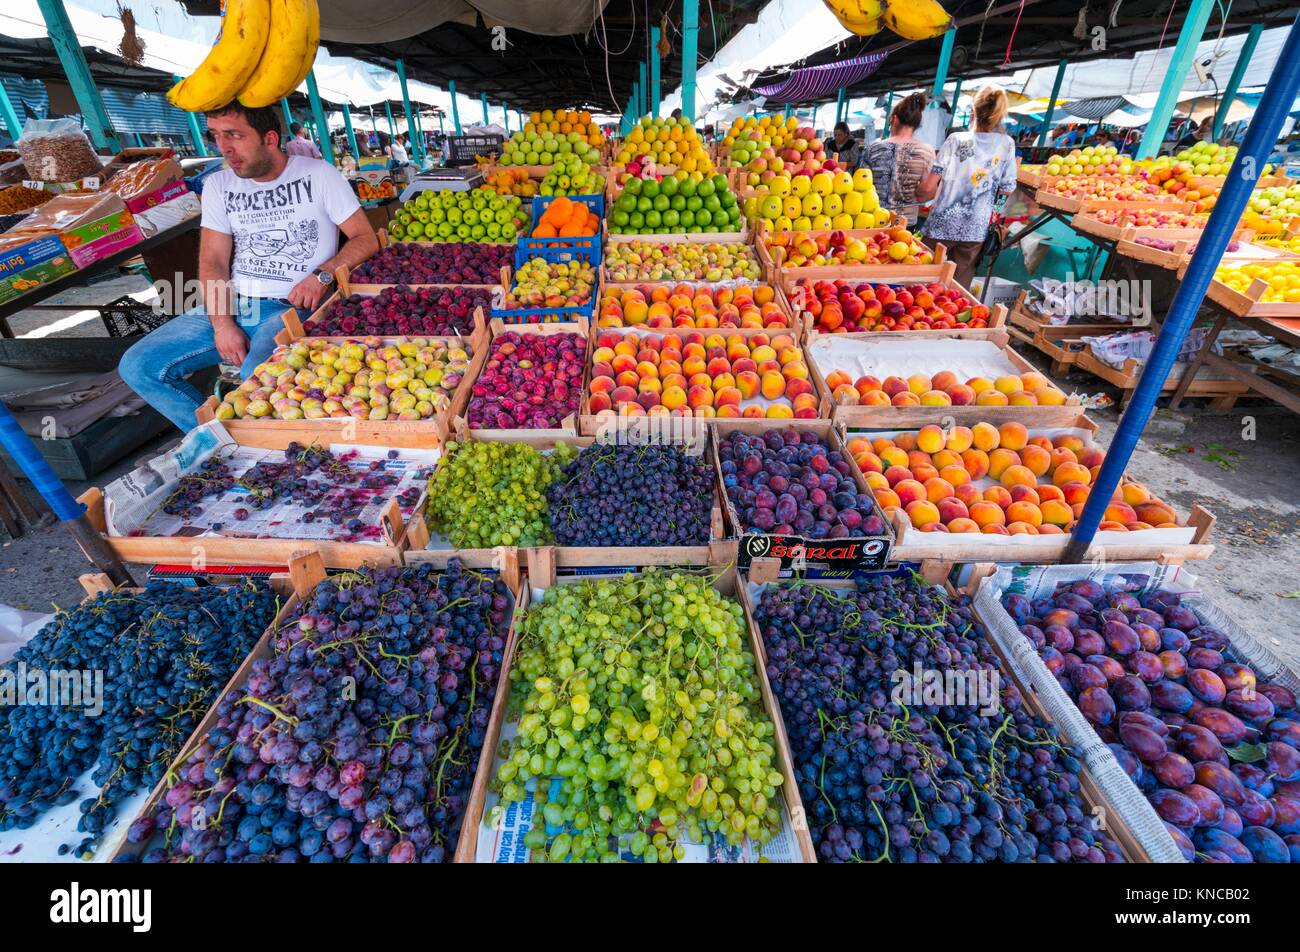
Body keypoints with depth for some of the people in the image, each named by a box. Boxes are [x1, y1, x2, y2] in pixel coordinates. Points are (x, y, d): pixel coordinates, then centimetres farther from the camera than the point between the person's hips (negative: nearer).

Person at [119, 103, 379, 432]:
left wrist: (322, 275, -18)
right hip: (230, 306, 6)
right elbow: (213, 263, 7)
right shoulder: (218, 185, 14)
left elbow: (367, 238, -2)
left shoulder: (318, 174, 2)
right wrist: (223, 323, -10)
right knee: (137, 367, -7)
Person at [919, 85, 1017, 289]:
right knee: (960, 289, 11)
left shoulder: (956, 140, -9)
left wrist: (914, 189, 10)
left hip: (942, 225, -3)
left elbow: (928, 186, -12)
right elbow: (1007, 189, 4)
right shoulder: (1007, 145, -1)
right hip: (976, 230, 3)